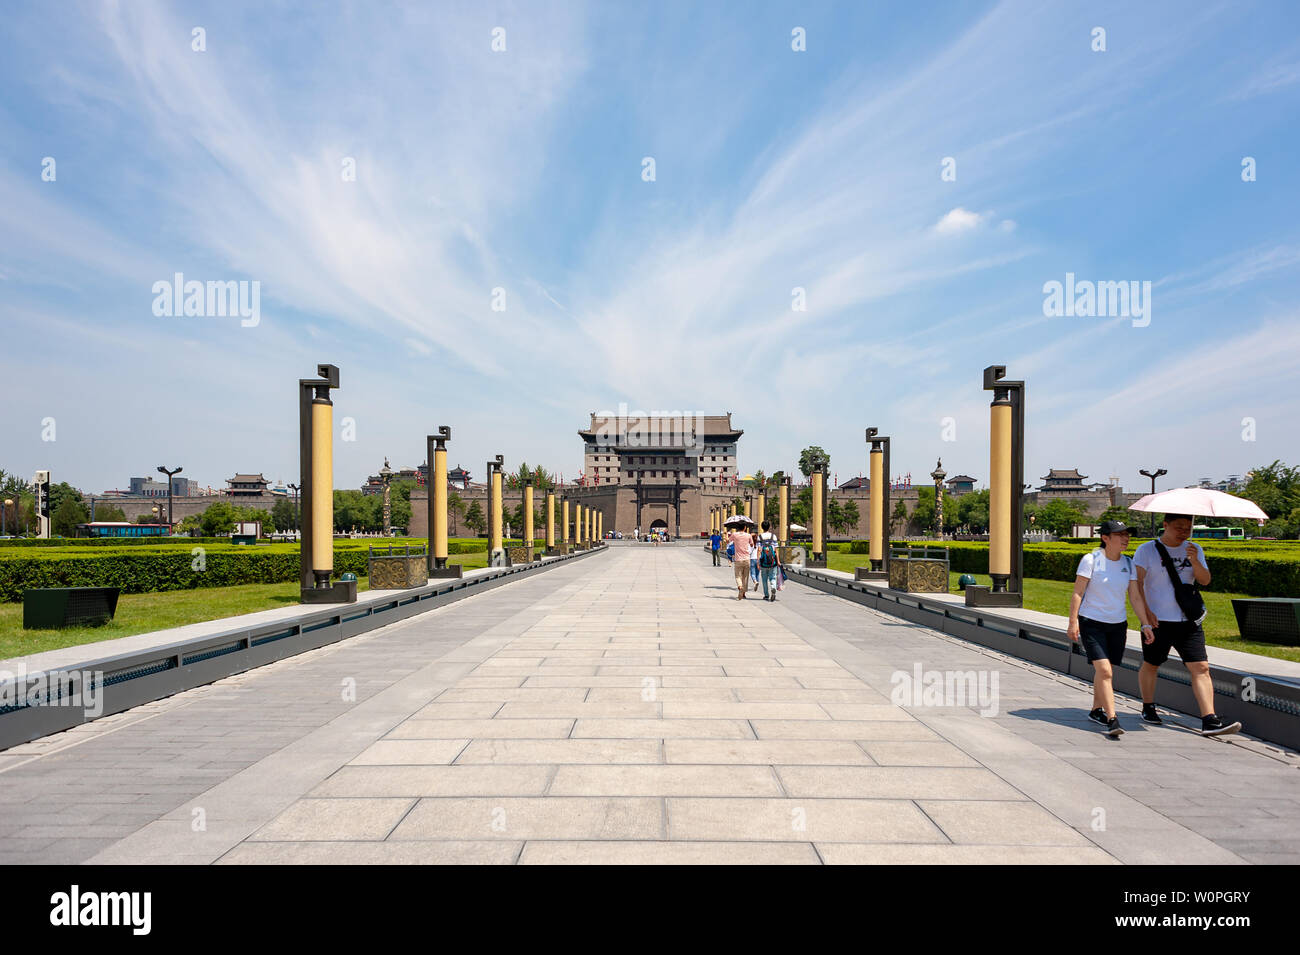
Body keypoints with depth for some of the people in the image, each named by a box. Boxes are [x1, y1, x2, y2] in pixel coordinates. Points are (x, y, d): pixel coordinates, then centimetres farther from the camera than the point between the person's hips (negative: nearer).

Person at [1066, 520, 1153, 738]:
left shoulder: (1128, 564, 5)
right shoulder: (1091, 560, -10)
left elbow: (1135, 597, 8)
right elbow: (1077, 593, -9)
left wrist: (1145, 624, 0)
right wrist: (1073, 622, -13)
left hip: (1118, 624, 5)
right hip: (1091, 623, -5)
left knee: (1105, 671, 11)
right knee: (1104, 671, -14)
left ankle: (1097, 710, 29)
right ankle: (1112, 720, -13)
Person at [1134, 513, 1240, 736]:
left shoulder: (1194, 549, 9)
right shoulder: (1147, 550, -4)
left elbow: (1205, 581, -1)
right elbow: (1136, 583, -8)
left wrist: (1194, 560, -20)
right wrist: (1146, 611, -19)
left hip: (1188, 622, 3)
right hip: (1157, 621, -3)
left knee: (1201, 667, -6)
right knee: (1150, 665, 10)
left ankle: (1210, 720, -7)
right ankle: (1148, 708, 28)